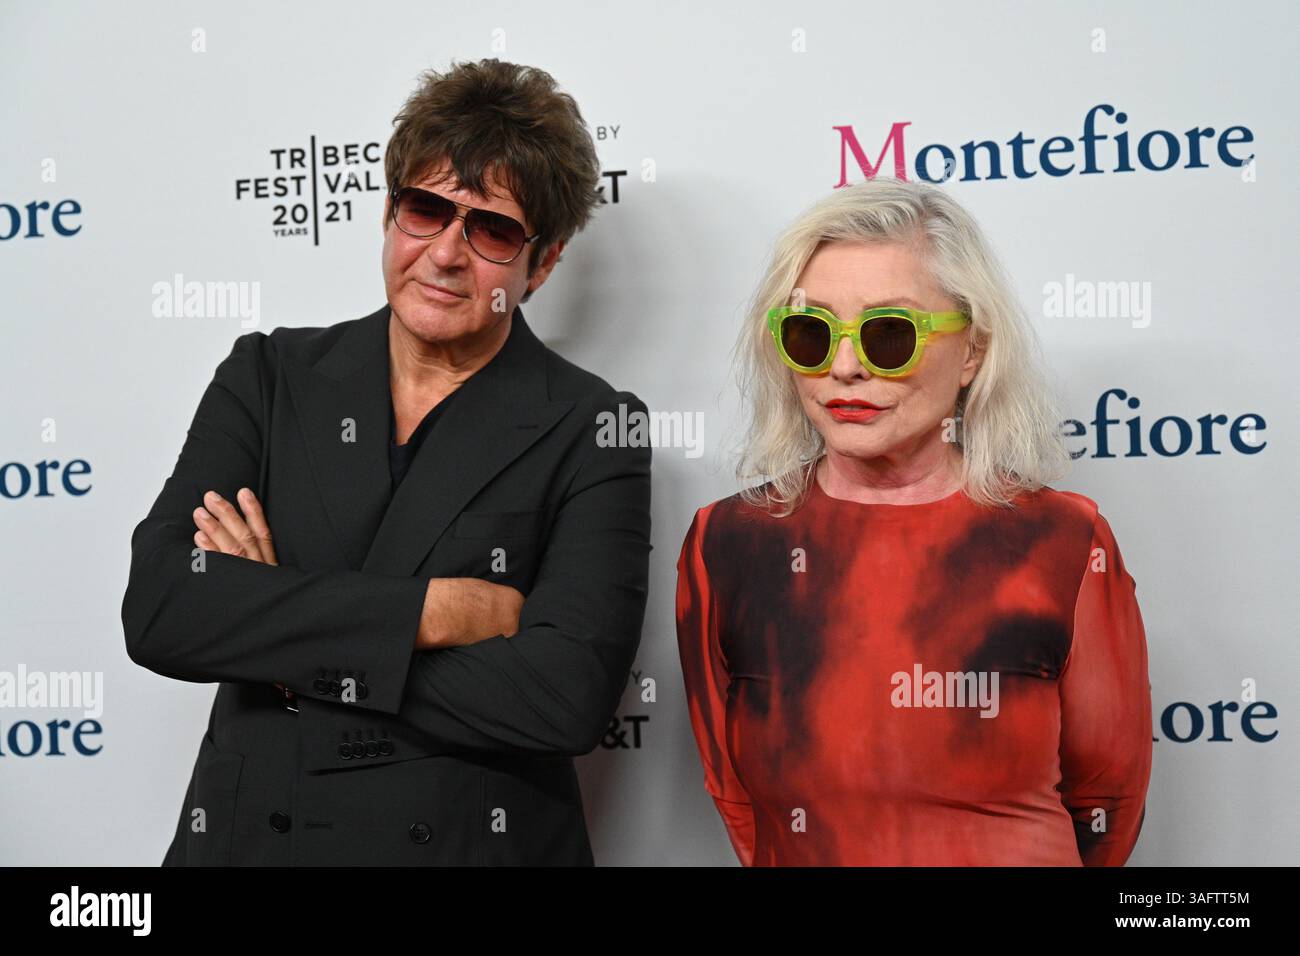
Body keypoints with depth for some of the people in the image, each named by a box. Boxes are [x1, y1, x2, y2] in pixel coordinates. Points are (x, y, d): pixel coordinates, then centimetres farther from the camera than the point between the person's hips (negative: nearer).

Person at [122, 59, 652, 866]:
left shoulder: (591, 431, -8)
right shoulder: (269, 376, 0)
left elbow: (569, 695, -21)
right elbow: (157, 609, -12)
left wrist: (273, 631, -16)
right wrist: (430, 611, -19)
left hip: (477, 837, -2)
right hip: (244, 830, 2)